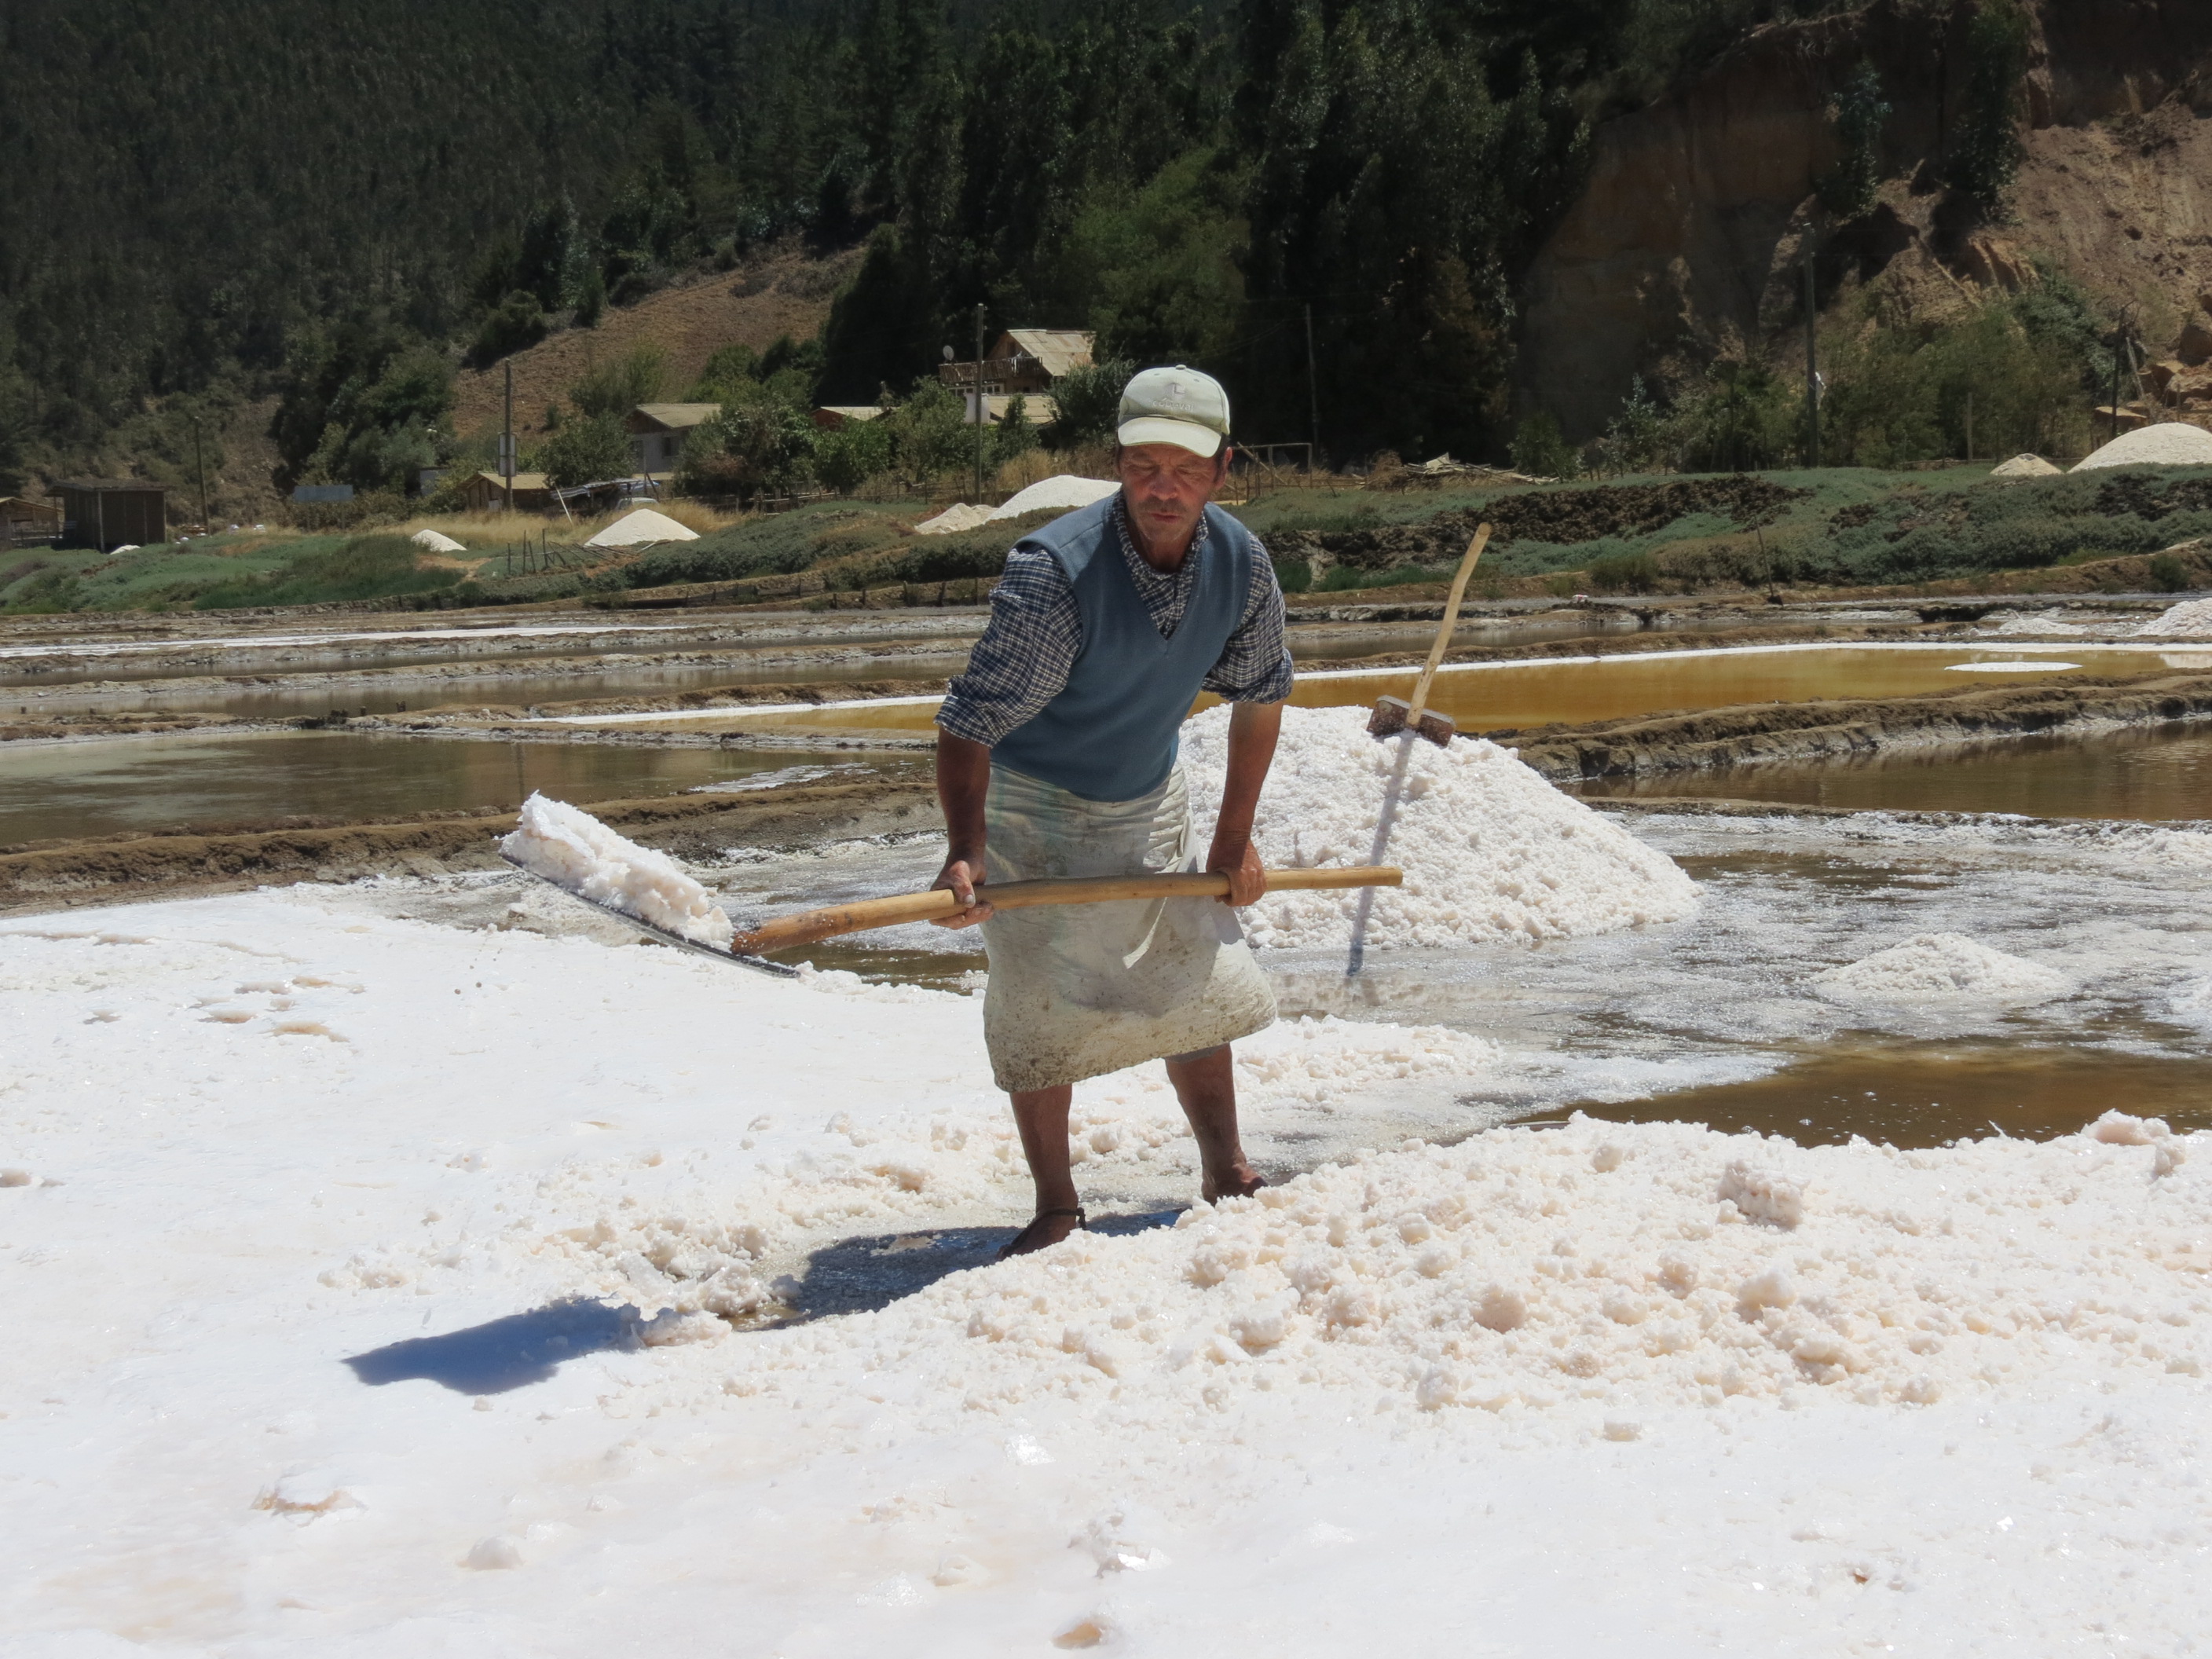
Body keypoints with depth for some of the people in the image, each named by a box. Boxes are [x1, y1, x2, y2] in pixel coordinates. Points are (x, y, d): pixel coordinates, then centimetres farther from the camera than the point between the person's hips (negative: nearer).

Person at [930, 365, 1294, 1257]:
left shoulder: (1242, 564, -14)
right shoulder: (1056, 572, -32)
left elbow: (1259, 694, 4)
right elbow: (969, 723, -33)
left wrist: (1235, 836, 5)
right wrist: (964, 851, -47)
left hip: (1150, 801, 5)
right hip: (1032, 809, -5)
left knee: (1197, 981, 12)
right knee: (1041, 1006, -4)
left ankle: (1227, 1174, 28)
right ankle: (1057, 1208, 10)